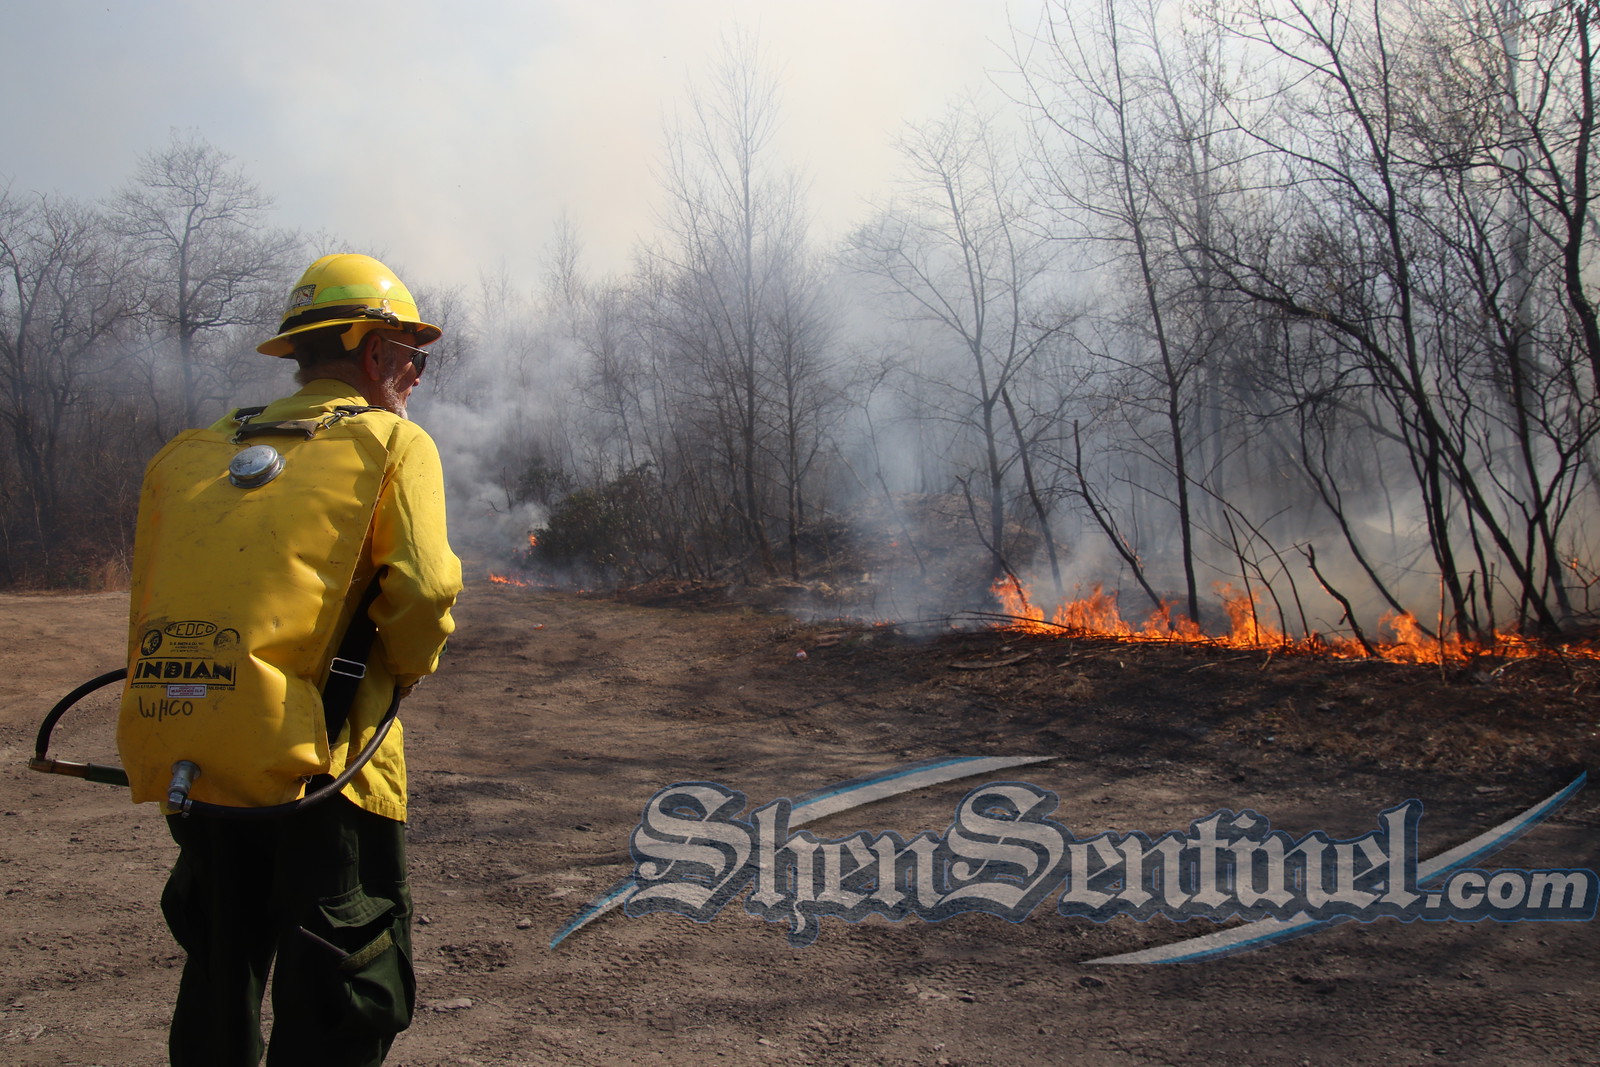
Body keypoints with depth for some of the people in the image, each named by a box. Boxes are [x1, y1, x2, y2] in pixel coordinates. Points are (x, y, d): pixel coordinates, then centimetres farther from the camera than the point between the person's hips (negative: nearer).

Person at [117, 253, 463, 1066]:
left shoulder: (186, 456, 17)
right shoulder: (391, 441, 1)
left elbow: (151, 615, 14)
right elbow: (422, 591, -12)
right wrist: (403, 670, 8)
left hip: (179, 761, 6)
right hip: (311, 764, -6)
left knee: (217, 986, 24)